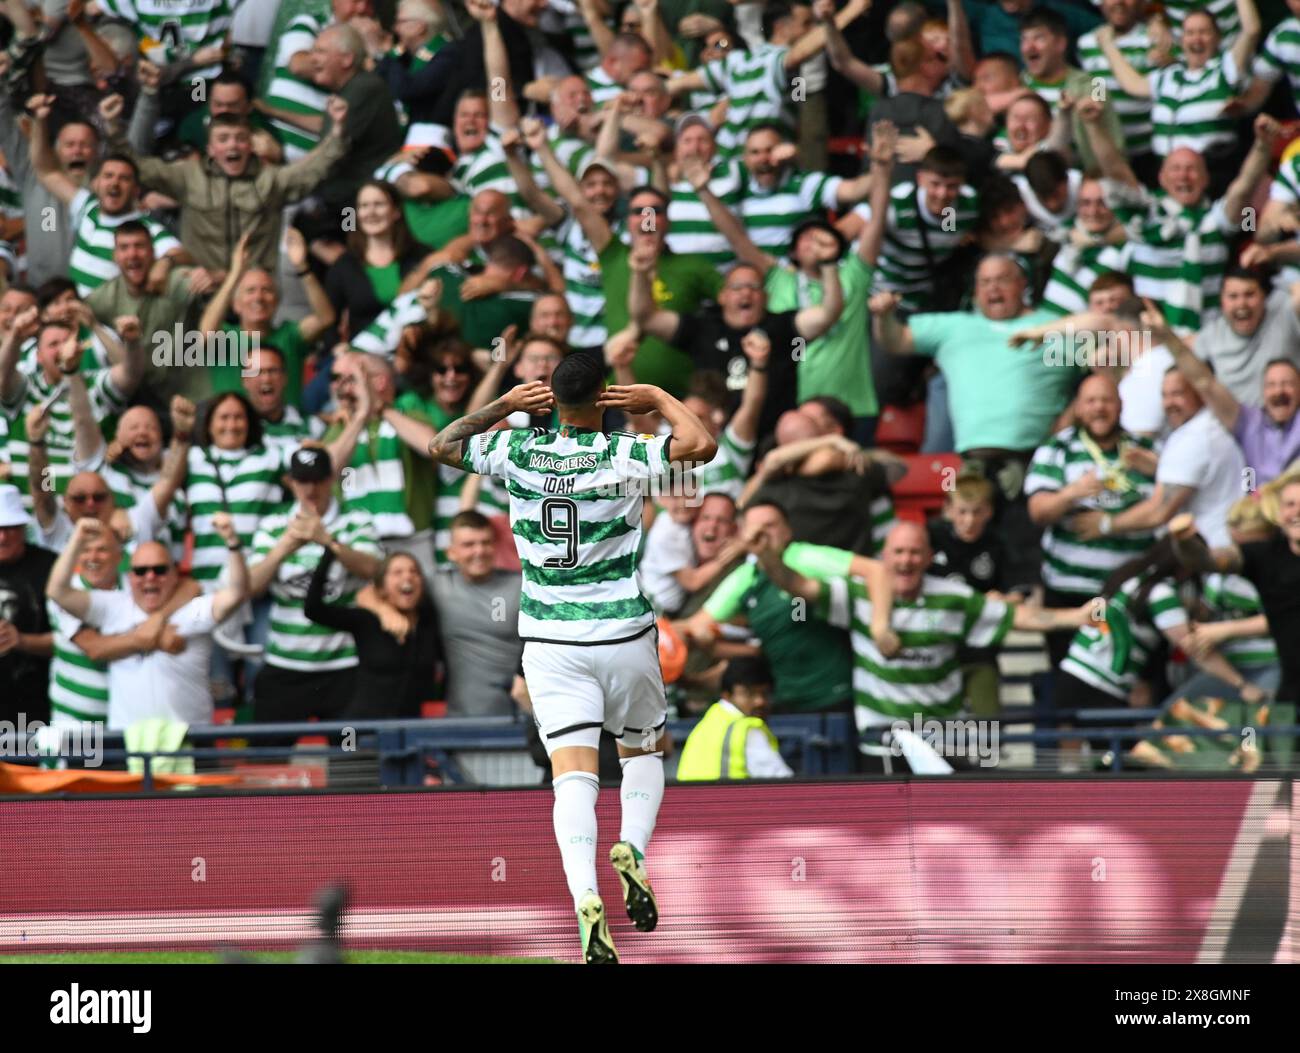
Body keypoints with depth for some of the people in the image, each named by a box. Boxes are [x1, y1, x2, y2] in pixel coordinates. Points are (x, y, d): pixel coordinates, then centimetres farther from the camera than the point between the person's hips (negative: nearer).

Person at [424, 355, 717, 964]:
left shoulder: (517, 452, -2)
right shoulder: (622, 457, -10)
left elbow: (441, 445, 14)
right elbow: (701, 446, -21)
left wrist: (505, 405, 20)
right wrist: (660, 400, -4)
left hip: (549, 641, 1)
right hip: (623, 635, -1)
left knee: (574, 775, -7)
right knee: (644, 752, 21)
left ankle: (585, 898, -28)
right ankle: (632, 850, -6)